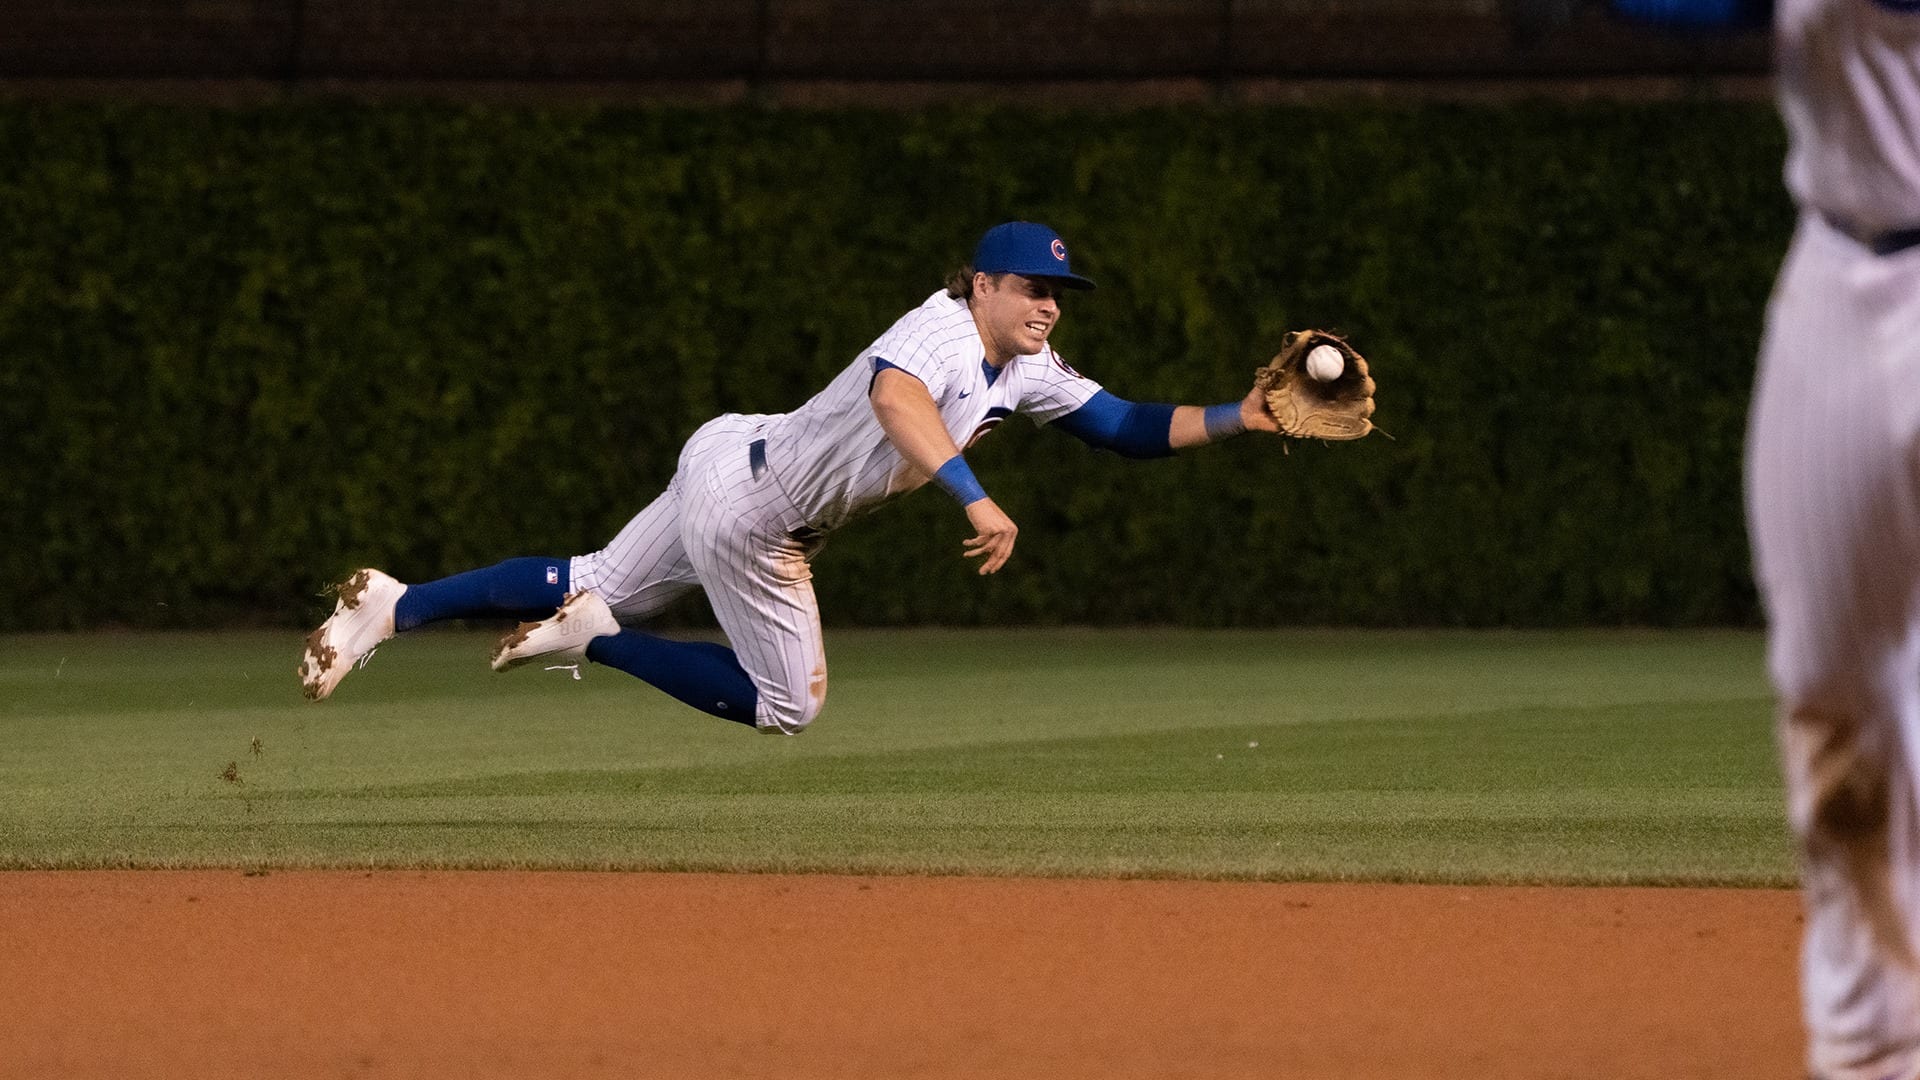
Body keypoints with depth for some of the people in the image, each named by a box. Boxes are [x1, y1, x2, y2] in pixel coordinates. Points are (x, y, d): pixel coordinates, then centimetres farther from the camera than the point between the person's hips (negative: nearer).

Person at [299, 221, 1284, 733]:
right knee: (787, 704, 3)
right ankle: (594, 639, 2)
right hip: (747, 503, -9)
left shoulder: (1026, 371, 6)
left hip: (727, 460, 9)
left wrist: (1239, 417, -6)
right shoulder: (943, 331, -23)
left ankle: (395, 608, 18)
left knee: (598, 589, 18)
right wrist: (972, 495, -54)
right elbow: (893, 398, -45)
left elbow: (1128, 428, 7)